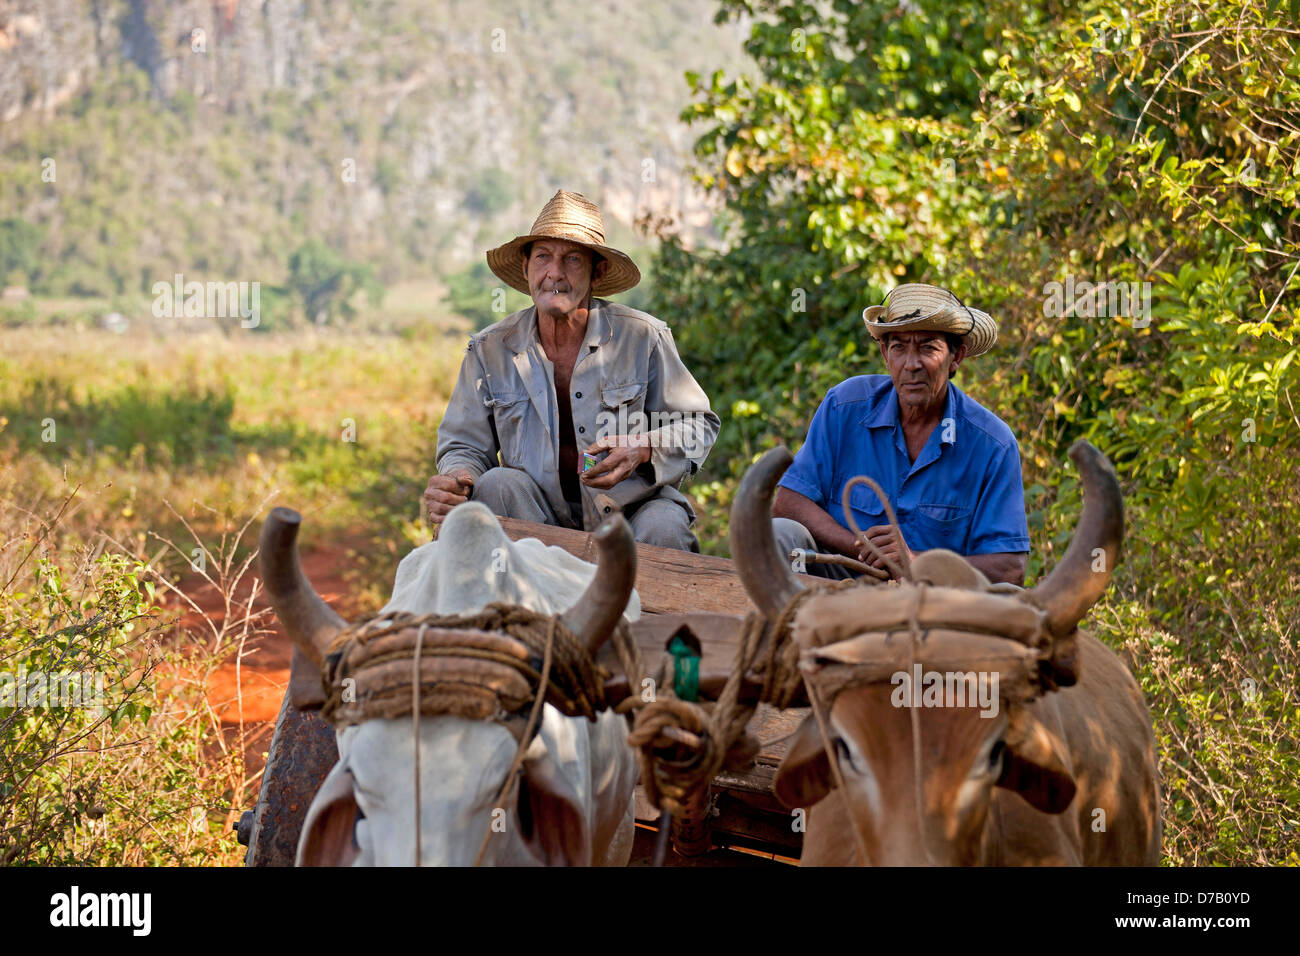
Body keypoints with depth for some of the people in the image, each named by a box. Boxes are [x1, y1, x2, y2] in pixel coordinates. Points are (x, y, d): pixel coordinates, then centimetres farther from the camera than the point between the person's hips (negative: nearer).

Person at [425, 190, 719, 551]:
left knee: (663, 527, -32)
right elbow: (465, 446, 8)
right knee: (497, 484, -27)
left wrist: (643, 451, -18)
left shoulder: (642, 338, -3)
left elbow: (699, 425, 4)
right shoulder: (490, 351, 2)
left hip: (633, 511, -1)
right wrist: (456, 480, -18)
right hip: (542, 516, 2)